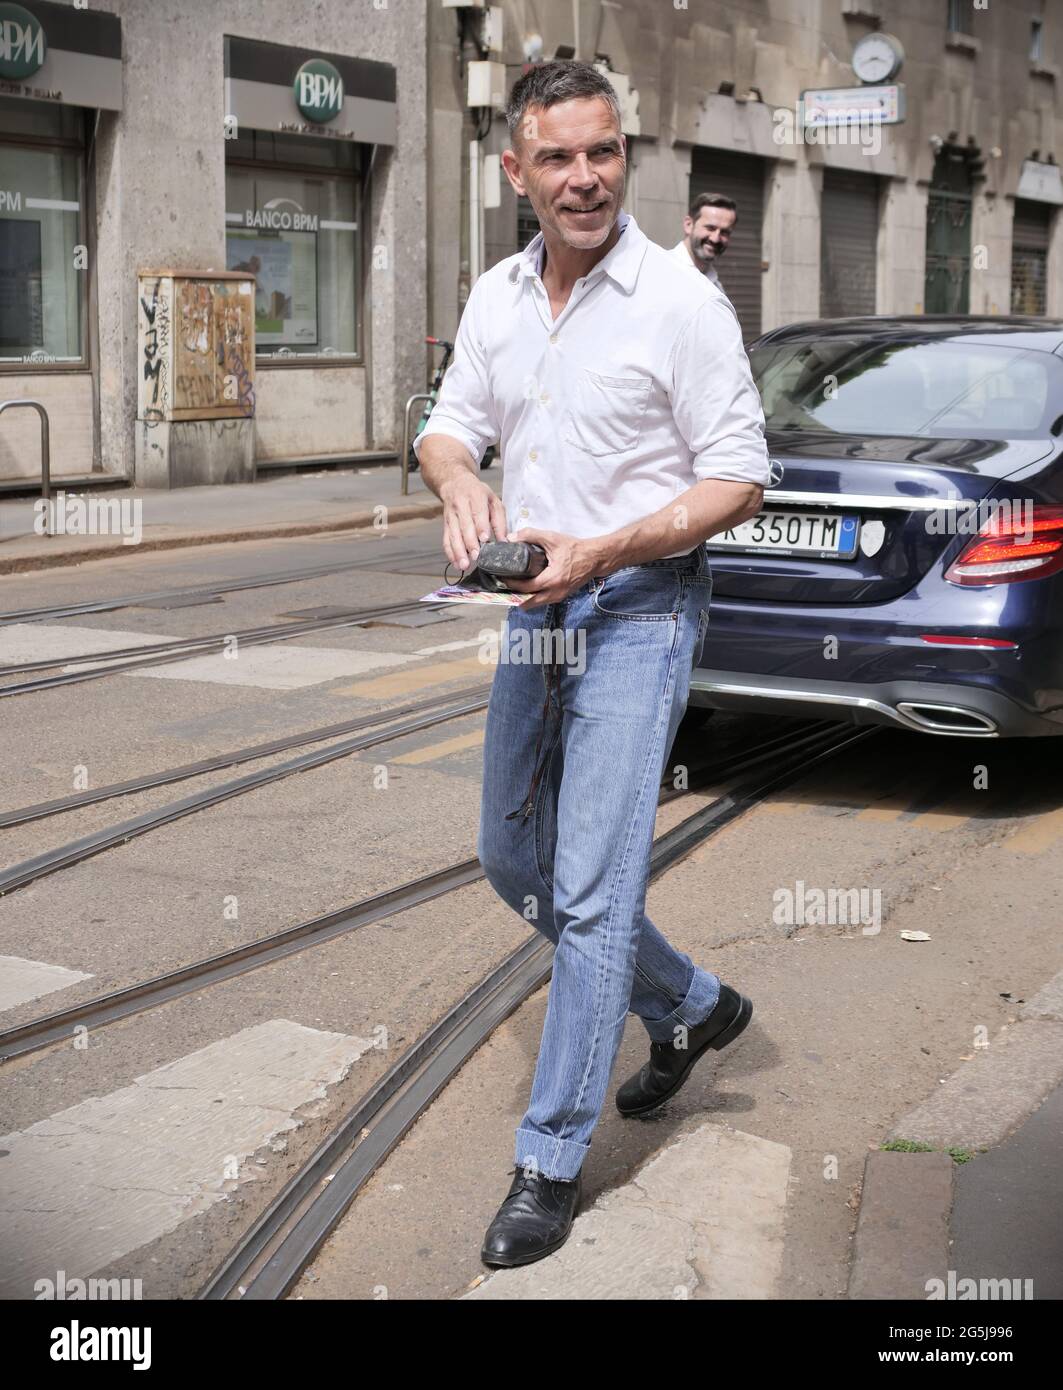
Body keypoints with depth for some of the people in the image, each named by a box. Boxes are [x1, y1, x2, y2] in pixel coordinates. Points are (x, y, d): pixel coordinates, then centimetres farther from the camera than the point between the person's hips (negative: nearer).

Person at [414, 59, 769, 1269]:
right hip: (534, 616, 8)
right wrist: (461, 487, -11)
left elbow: (739, 483, -11)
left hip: (638, 614, -7)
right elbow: (448, 428, 14)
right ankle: (690, 1008, 37)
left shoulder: (683, 305, -13)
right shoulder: (496, 296, 6)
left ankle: (551, 1161, 2)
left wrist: (603, 550, -23)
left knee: (589, 890, -9)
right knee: (513, 859, 17)